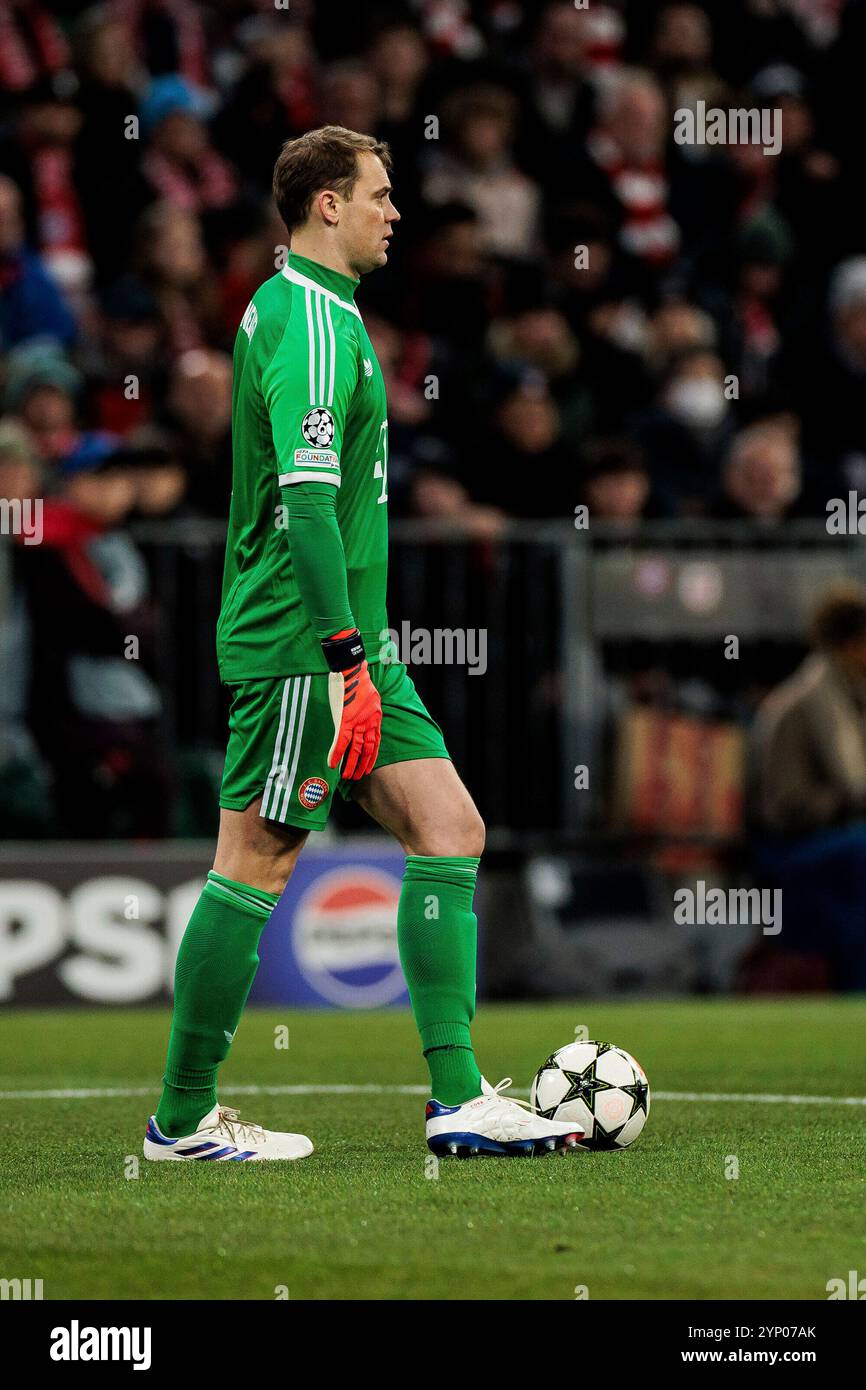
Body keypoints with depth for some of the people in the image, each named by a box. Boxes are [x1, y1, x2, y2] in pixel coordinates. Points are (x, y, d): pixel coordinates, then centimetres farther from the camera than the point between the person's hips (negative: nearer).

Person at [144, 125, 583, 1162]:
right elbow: (306, 501, -23)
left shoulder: (289, 307, 18)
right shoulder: (312, 319, -14)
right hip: (299, 644, -10)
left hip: (346, 639, 10)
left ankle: (458, 1098, 2)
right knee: (256, 864, -4)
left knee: (449, 830, 4)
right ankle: (184, 1120, 4)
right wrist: (349, 658, -25)